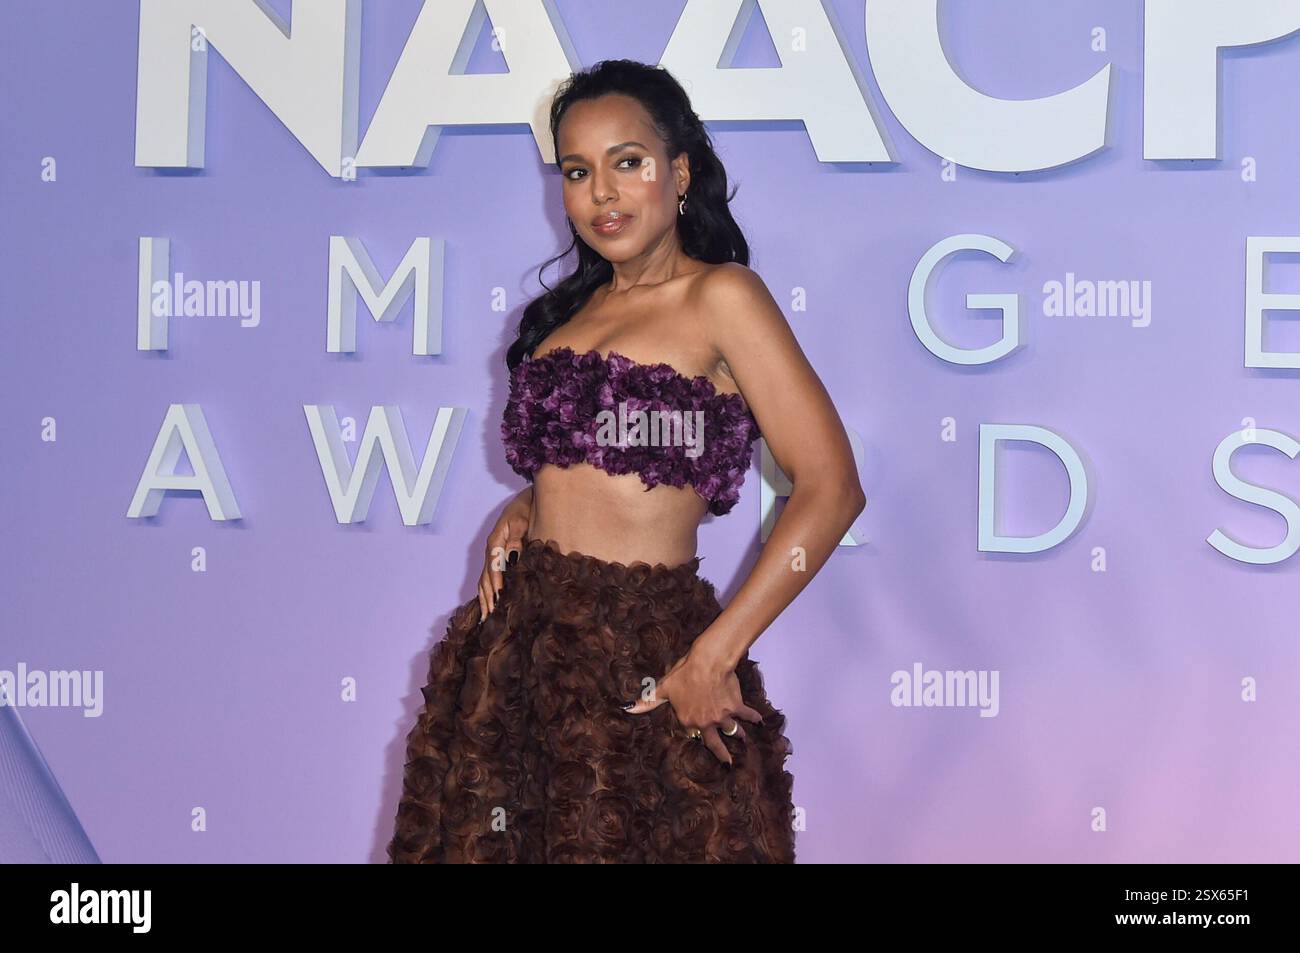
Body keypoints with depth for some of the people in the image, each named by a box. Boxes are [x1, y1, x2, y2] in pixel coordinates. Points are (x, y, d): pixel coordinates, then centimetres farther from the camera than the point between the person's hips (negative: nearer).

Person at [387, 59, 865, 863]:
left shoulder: (720, 296, -8)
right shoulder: (575, 308, 13)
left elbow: (831, 488, -15)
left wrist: (714, 654, -17)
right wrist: (520, 515, 4)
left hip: (643, 660, -6)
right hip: (519, 642, 6)